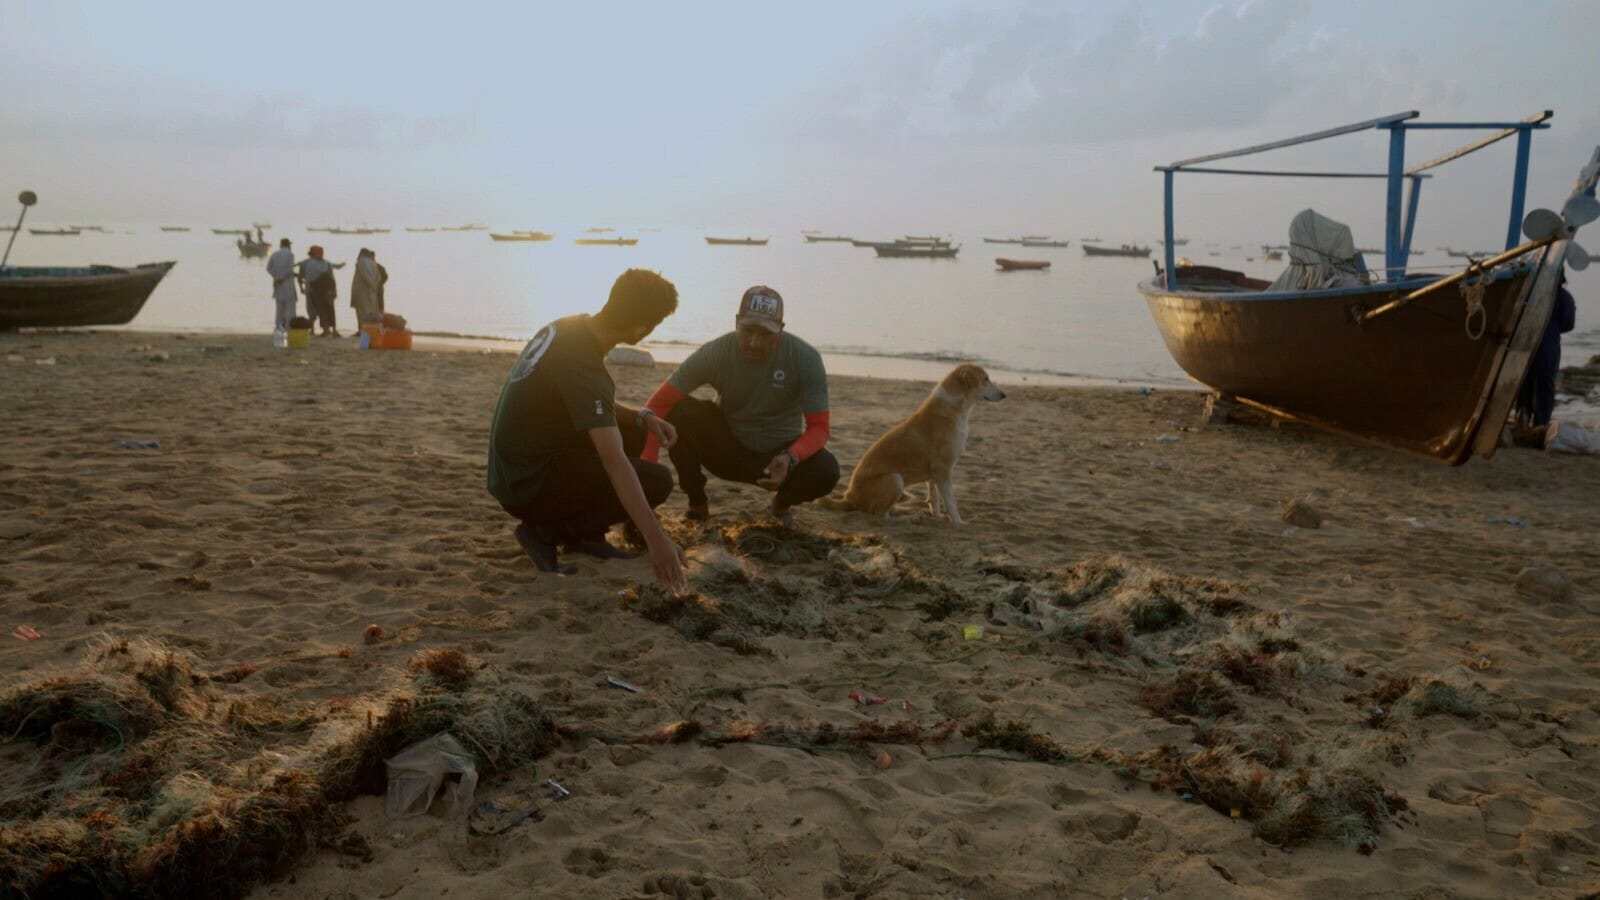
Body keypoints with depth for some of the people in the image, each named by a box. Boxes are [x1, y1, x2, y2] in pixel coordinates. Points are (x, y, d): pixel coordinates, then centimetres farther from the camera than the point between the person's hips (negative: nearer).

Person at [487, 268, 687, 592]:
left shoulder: (570, 327, 1)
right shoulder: (582, 364, -28)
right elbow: (613, 461, -34)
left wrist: (642, 417, -1)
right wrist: (656, 539, -36)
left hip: (514, 464, 9)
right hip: (526, 486, -9)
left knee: (633, 434, 11)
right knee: (656, 481, -11)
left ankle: (584, 534, 11)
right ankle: (546, 532, -4)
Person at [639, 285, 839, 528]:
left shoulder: (805, 359, -21)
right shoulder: (715, 353, -21)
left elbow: (818, 427, -19)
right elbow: (659, 404, -24)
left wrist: (790, 458, -41)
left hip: (780, 455, 0)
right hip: (727, 449, 0)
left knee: (826, 471, -31)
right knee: (680, 413, -27)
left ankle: (782, 503, 7)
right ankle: (697, 504, -4)